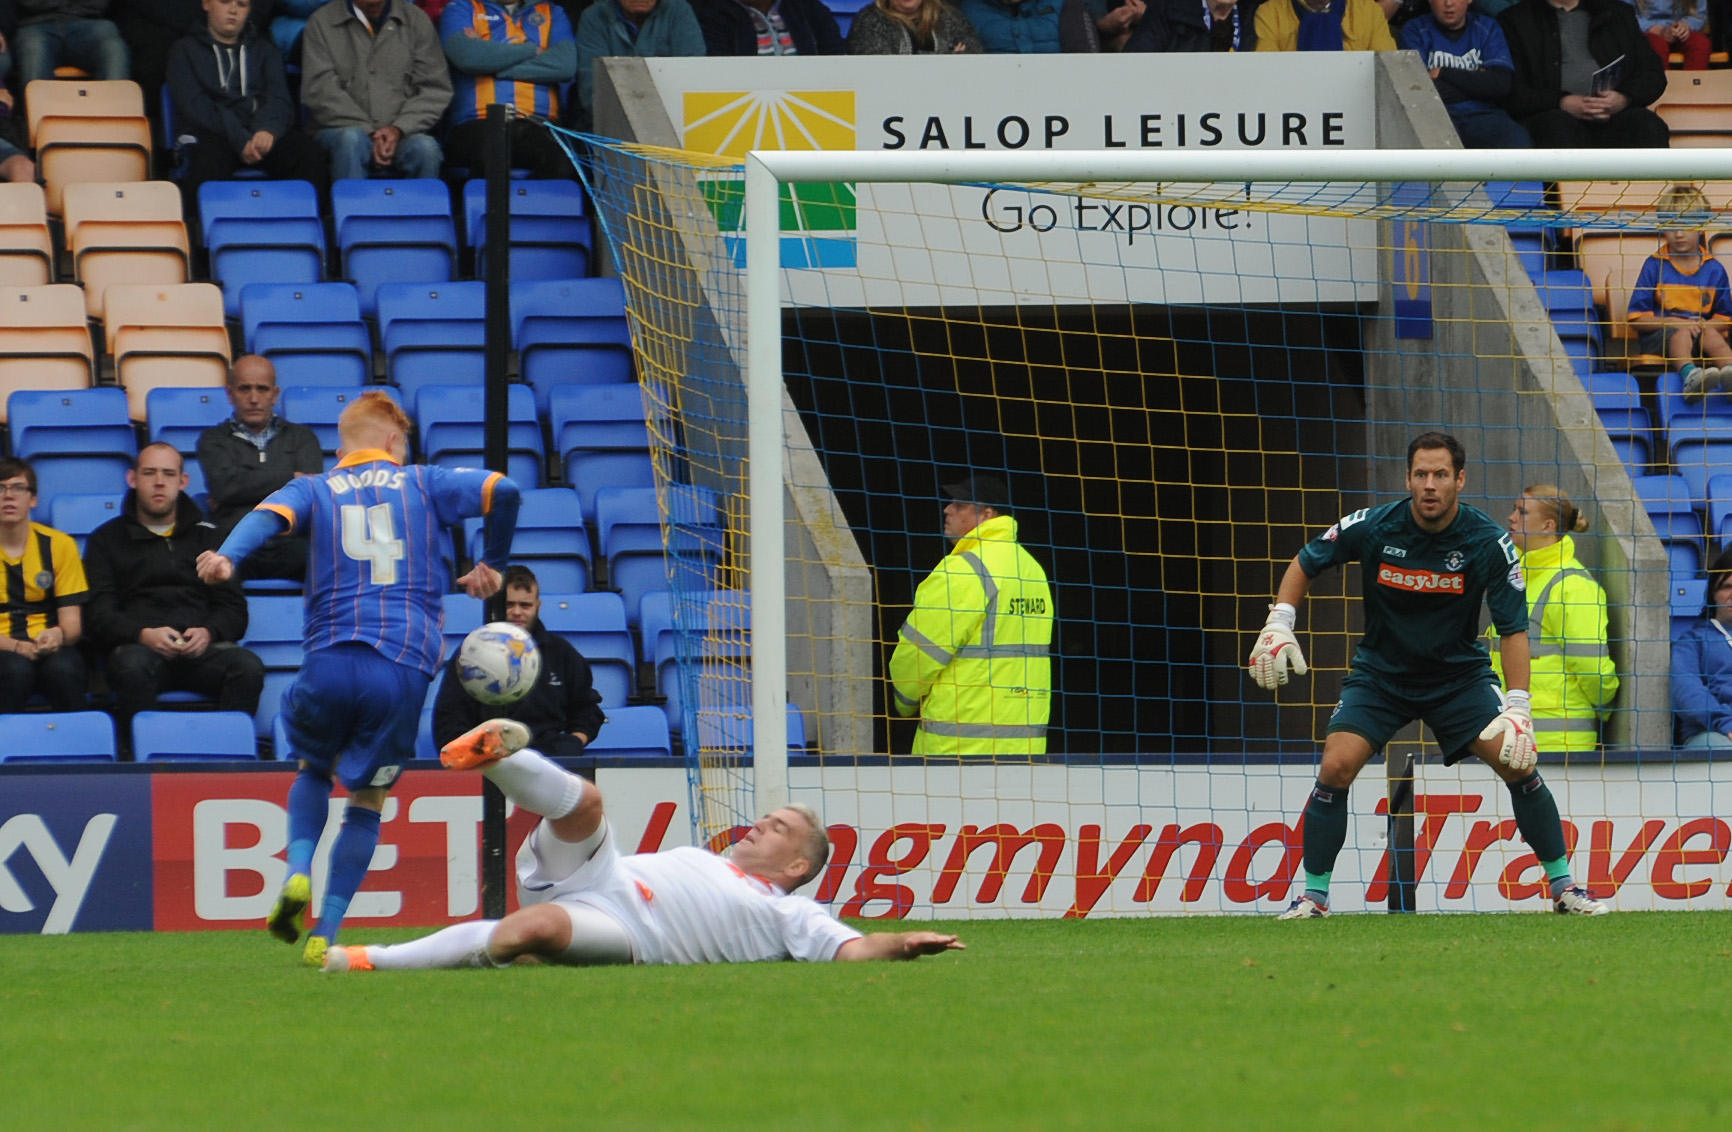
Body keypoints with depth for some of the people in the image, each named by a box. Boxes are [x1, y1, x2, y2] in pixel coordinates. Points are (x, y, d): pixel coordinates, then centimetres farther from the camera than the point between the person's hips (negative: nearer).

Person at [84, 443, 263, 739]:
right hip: (137, 645, -2)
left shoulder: (208, 535, 24)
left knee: (248, 667, -31)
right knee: (133, 665, -39)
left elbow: (233, 609, 16)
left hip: (201, 649, 2)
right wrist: (144, 635, -15)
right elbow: (99, 616, 6)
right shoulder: (108, 539, 18)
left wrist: (208, 633, -8)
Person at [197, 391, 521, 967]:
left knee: (314, 770, 27)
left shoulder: (314, 489, 15)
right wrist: (491, 564, 20)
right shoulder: (423, 484, 15)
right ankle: (325, 934, 2)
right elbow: (504, 491, 4)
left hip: (331, 659, 1)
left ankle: (297, 872, 1)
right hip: (405, 667, -1)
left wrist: (227, 556, -26)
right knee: (366, 800, 12)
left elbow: (269, 515, -7)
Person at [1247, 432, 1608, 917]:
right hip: (1380, 673, 0)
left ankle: (1563, 886, 0)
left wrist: (1518, 707, -23)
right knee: (1337, 766, -20)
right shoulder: (1372, 527, -16)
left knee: (1517, 762, -15)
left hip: (1458, 673, 0)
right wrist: (1279, 623, -13)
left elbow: (1513, 627, -13)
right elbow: (1304, 563, 1)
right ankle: (1314, 893, -5)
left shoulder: (1488, 543, -16)